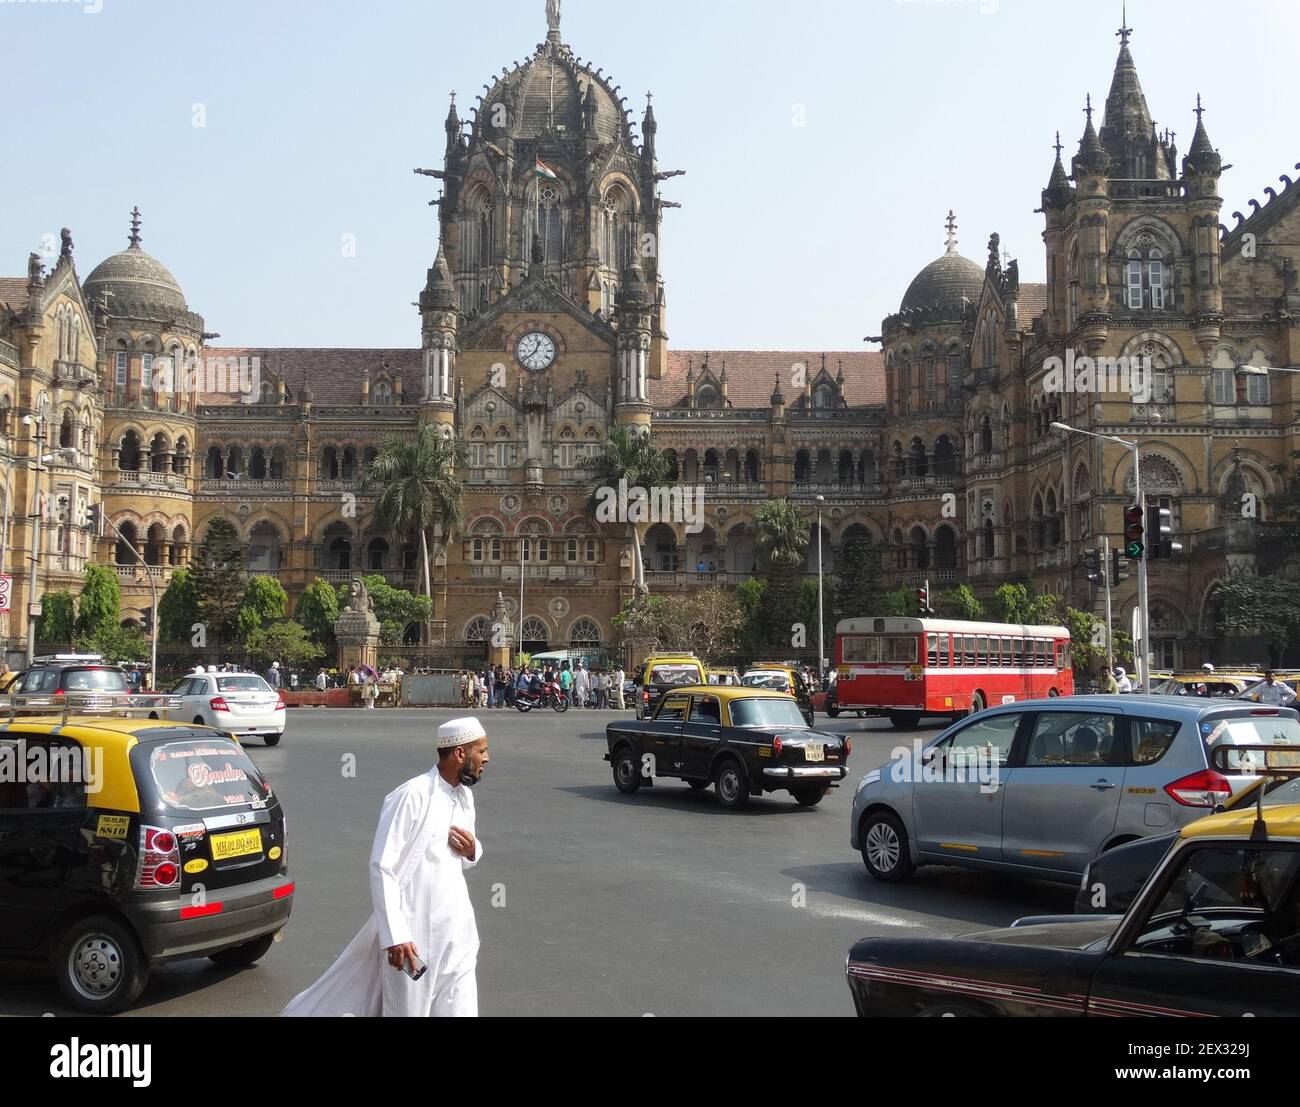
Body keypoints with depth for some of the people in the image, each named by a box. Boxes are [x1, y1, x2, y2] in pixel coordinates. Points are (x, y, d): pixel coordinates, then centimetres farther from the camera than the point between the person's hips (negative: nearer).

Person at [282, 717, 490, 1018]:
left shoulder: (465, 796, 8)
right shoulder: (412, 796, -16)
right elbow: (382, 868, -18)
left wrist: (472, 851, -3)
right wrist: (395, 935, -23)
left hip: (457, 933, 7)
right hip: (414, 933, -7)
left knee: (460, 1010, 8)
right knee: (408, 1010, 4)